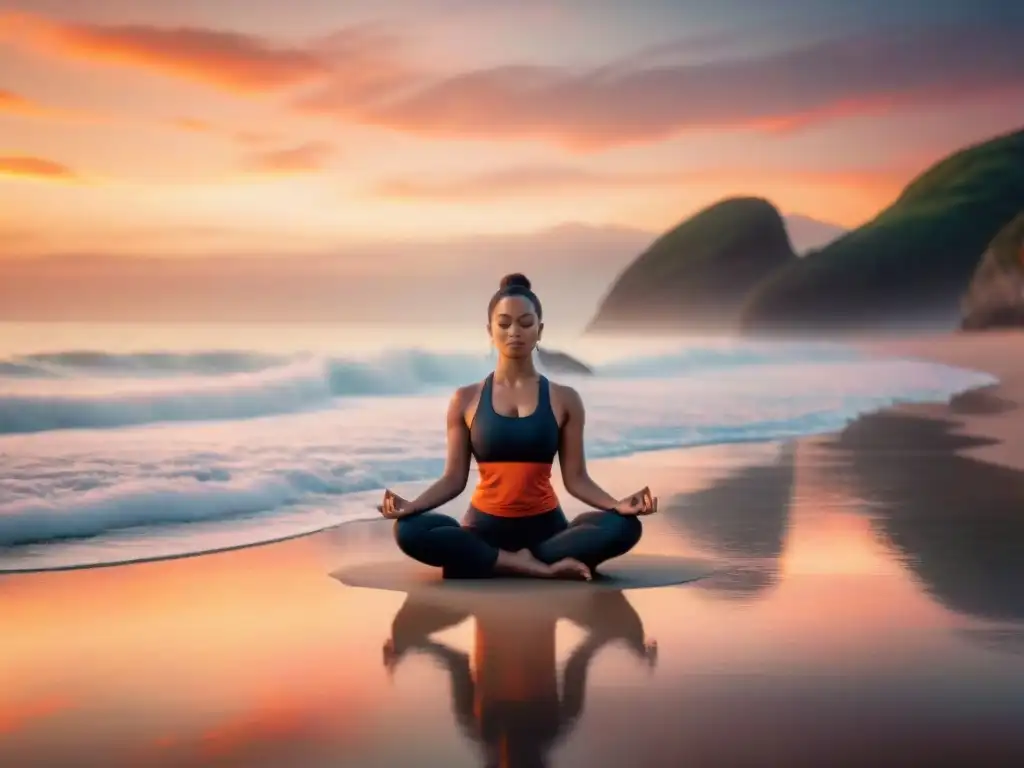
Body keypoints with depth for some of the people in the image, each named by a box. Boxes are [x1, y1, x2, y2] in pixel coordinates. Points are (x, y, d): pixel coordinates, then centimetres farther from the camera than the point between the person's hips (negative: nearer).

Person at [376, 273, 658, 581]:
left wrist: (618, 504, -18)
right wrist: (411, 505, -16)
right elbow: (454, 478, 3)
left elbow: (576, 478, 1)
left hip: (544, 526, 1)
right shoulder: (466, 400, 5)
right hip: (485, 526, 0)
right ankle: (539, 568, -27)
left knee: (624, 527, -28)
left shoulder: (564, 399, 5)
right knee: (409, 530, -30)